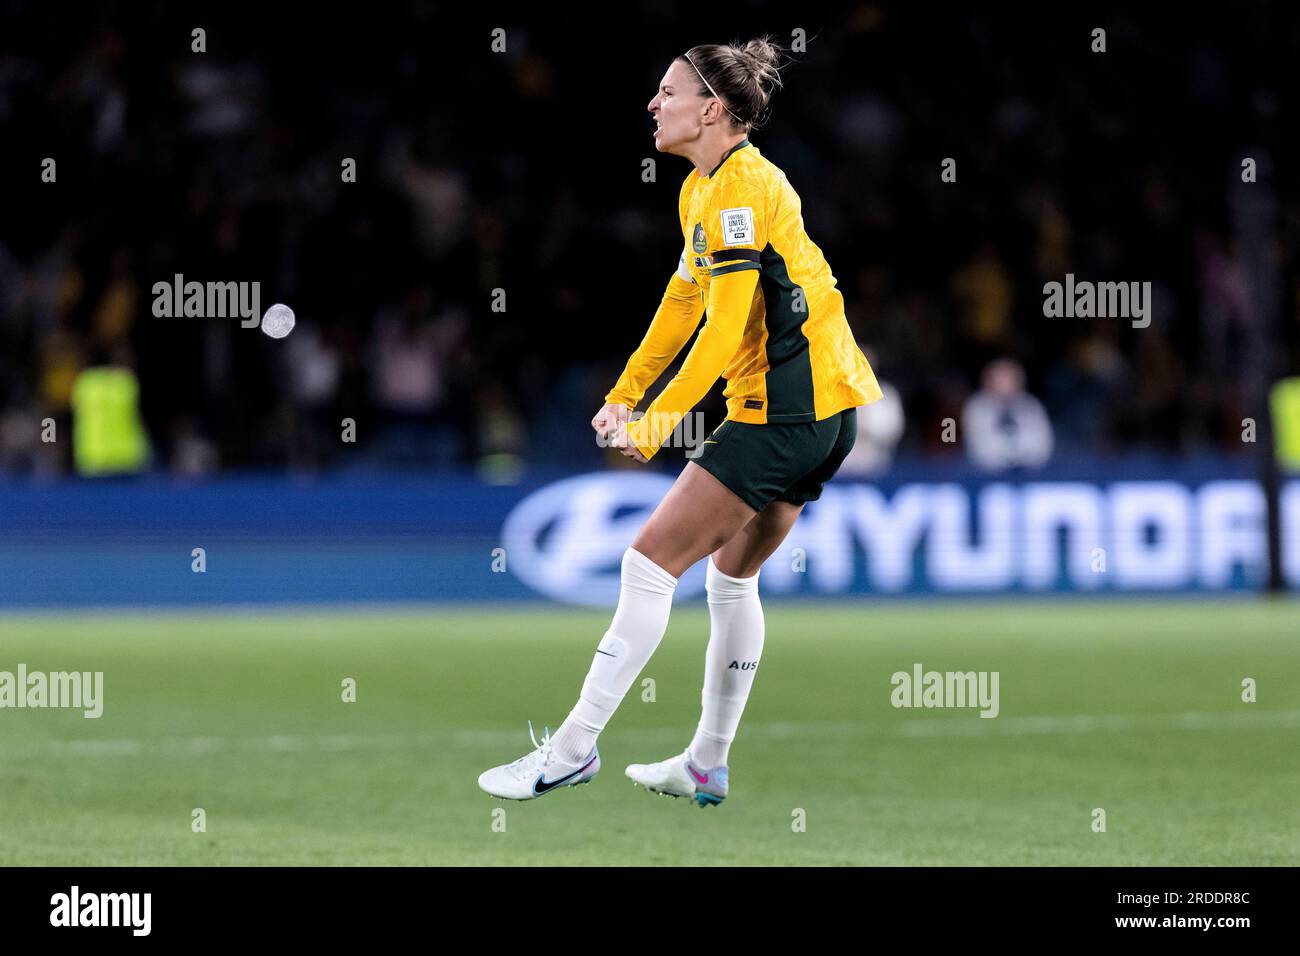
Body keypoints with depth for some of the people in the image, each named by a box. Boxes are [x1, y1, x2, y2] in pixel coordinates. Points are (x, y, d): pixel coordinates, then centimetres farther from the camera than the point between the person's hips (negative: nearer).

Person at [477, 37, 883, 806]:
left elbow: (726, 327, -21)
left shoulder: (742, 188, -17)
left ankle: (573, 750, -6)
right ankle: (708, 766, 28)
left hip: (786, 411, -10)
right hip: (820, 411, 10)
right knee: (732, 575, 20)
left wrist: (660, 421, -20)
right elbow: (685, 299, 24)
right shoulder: (702, 189, 14)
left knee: (651, 563, -8)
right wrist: (626, 394, 21)